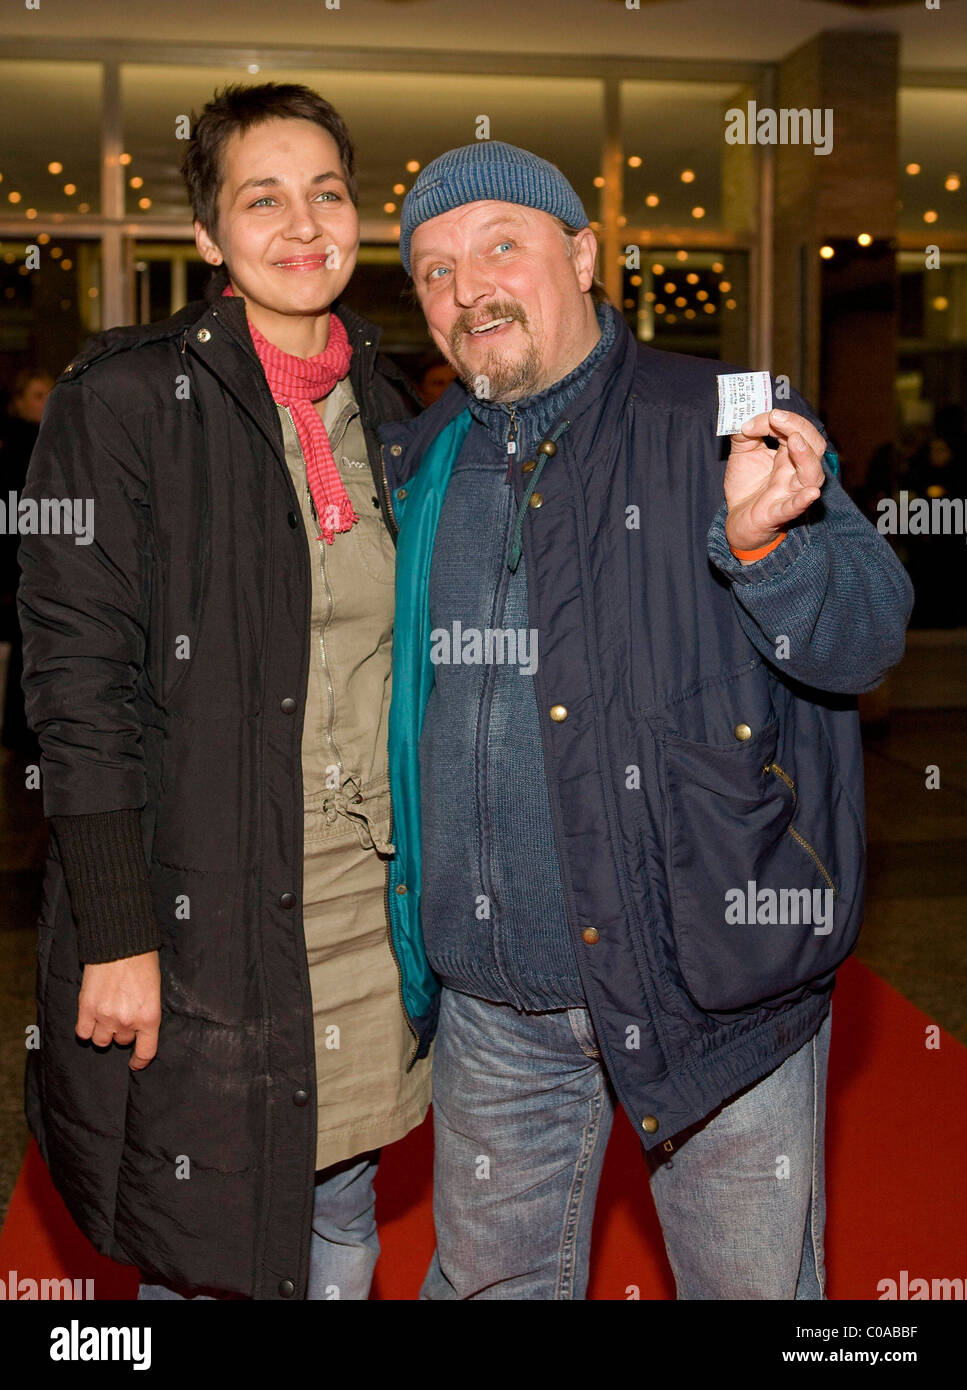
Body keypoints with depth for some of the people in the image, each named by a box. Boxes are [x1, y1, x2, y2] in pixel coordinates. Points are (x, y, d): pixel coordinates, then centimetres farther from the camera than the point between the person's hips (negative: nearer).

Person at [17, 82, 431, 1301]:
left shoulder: (387, 408, 10)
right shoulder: (125, 400, -8)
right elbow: (78, 679, -12)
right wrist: (118, 930, -16)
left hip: (375, 906, 6)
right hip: (209, 910, -5)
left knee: (340, 1225, 20)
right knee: (203, 1249, 8)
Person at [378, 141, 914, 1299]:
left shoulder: (725, 425, -5)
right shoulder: (415, 465, 8)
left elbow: (867, 635, -11)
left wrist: (762, 540, -30)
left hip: (718, 977, -3)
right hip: (497, 1004, 4)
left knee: (754, 1280, 14)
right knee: (488, 1277, 19)